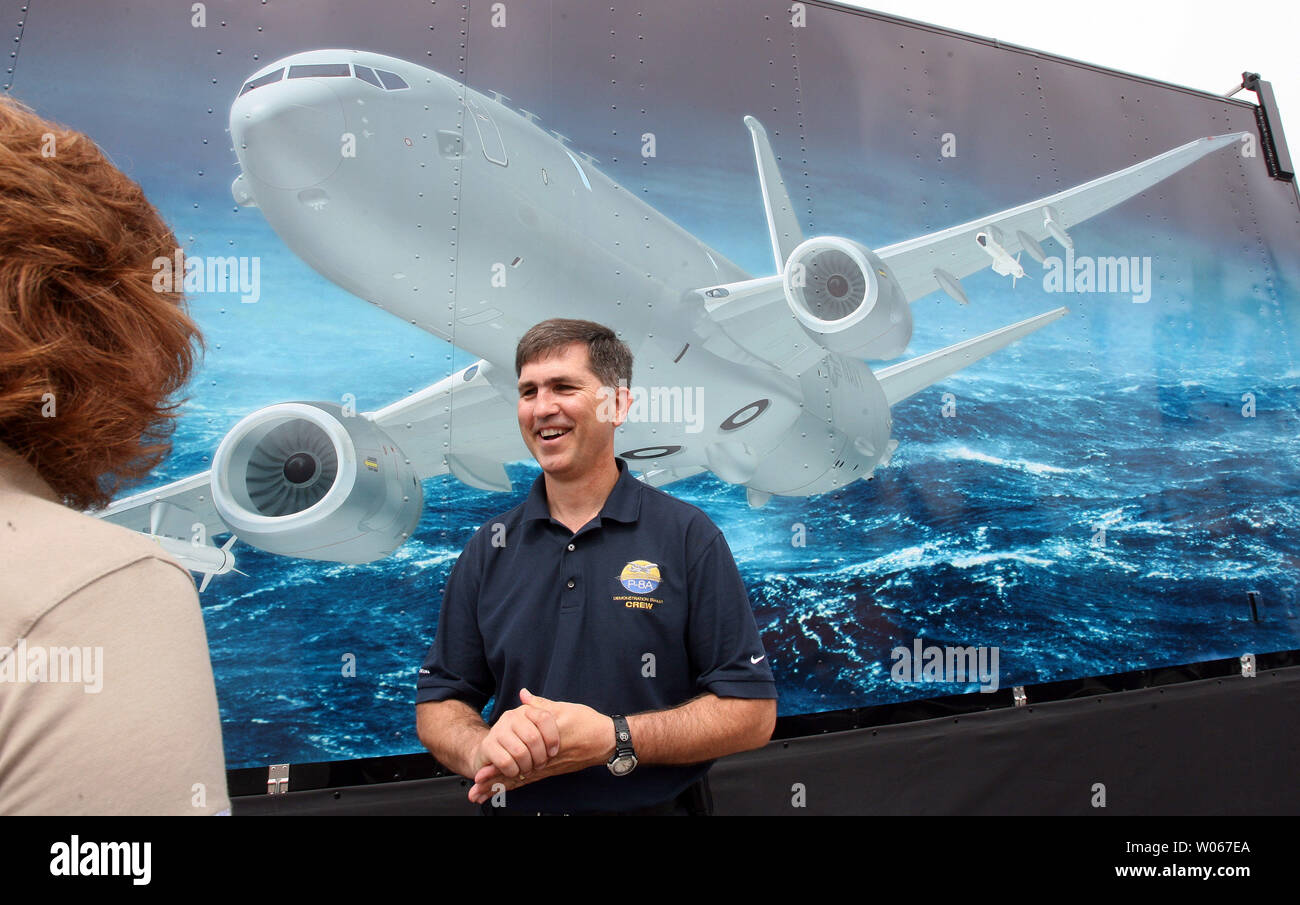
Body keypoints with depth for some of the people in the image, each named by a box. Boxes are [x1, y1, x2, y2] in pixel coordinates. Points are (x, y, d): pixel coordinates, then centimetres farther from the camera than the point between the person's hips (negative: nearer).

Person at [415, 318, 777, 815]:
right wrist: (482, 749, -20)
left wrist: (614, 740, -25)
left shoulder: (689, 536, -13)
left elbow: (753, 711, -14)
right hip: (514, 804, 3)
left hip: (658, 803, -2)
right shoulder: (488, 549, -3)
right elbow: (437, 704, 1)